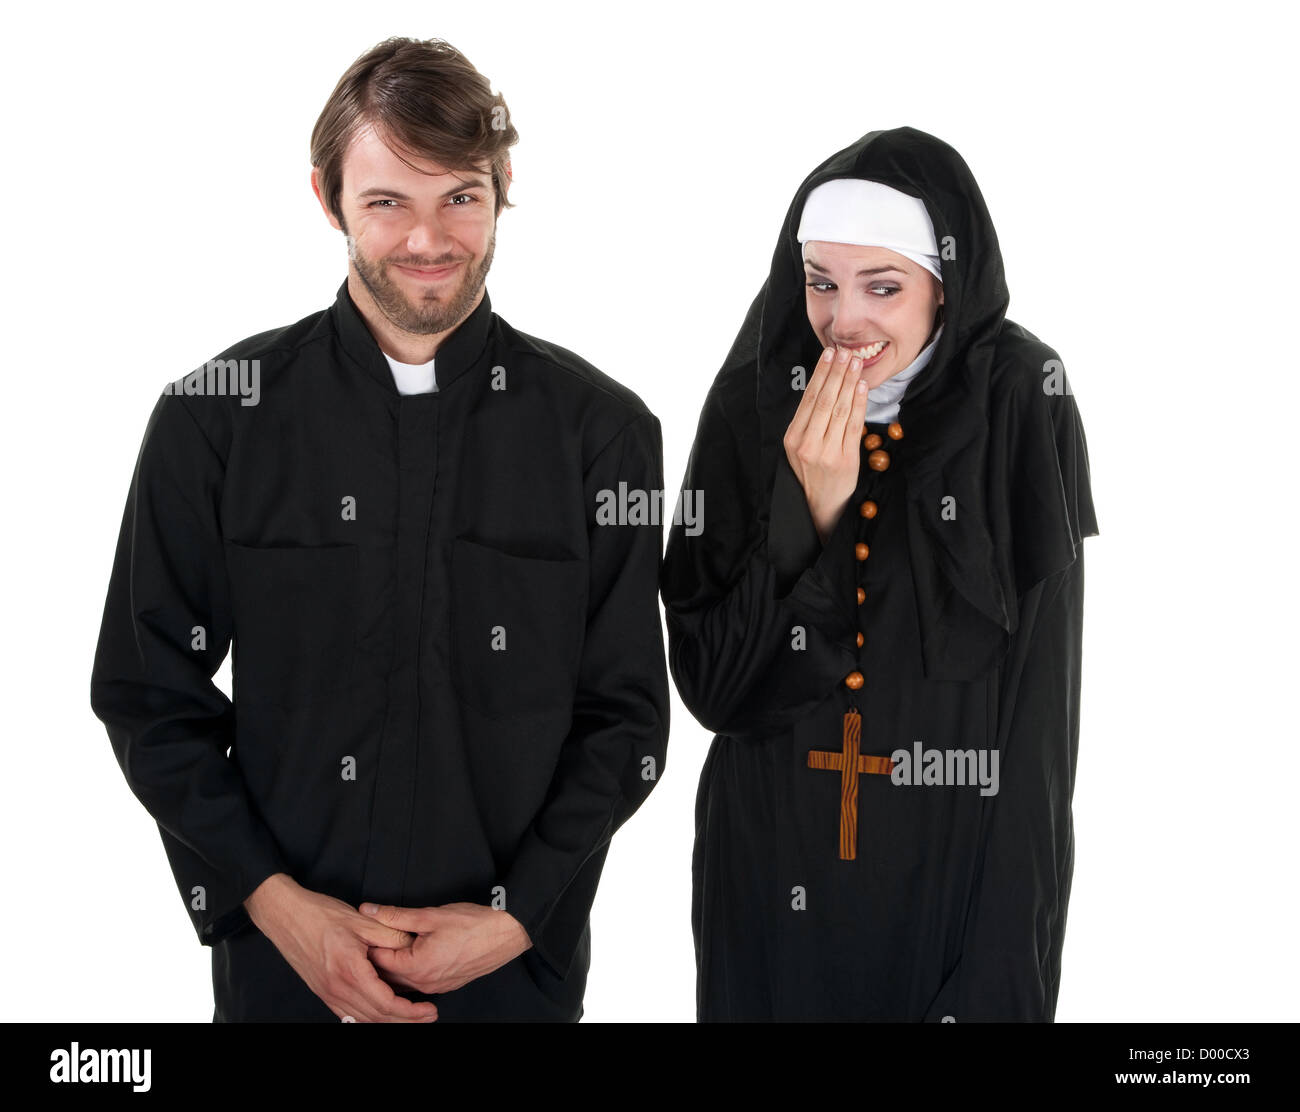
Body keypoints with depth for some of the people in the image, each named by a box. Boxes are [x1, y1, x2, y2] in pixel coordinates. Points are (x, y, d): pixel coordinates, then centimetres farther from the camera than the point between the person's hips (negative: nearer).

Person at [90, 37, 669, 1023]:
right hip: (282, 959, 0)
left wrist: (516, 918, -10)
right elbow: (150, 695, 0)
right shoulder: (218, 415, -4)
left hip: (520, 961, 0)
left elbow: (625, 717, 0)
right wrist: (272, 899, -10)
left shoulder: (602, 429, -4)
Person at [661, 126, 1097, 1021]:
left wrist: (999, 981, -13)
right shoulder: (756, 400, -8)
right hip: (773, 881, 2)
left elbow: (1037, 714, -11)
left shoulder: (1023, 411, -12)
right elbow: (709, 680, -9)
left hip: (964, 875, -2)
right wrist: (811, 509, -22)